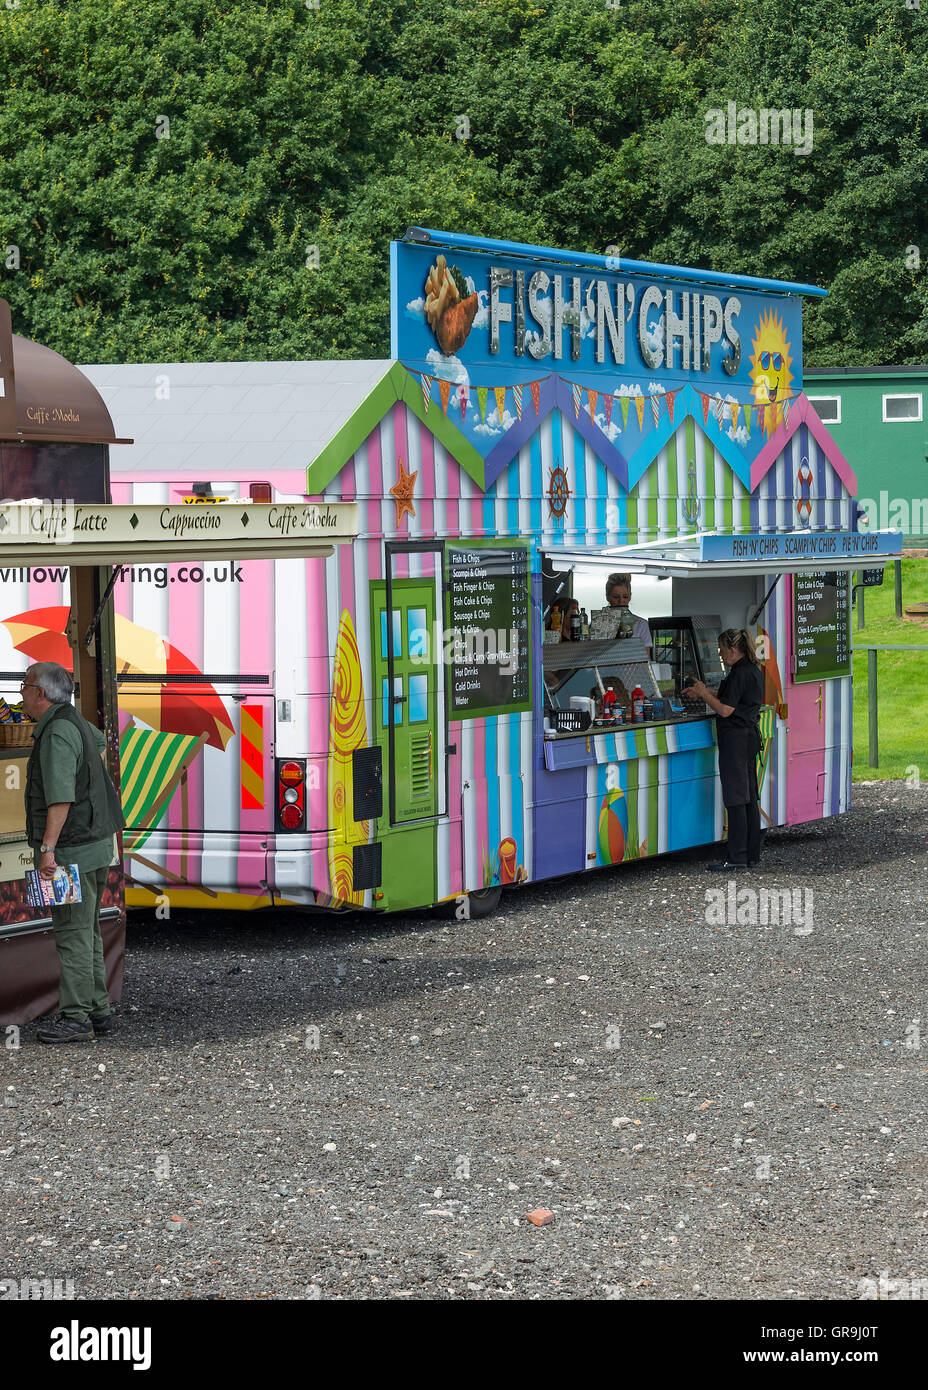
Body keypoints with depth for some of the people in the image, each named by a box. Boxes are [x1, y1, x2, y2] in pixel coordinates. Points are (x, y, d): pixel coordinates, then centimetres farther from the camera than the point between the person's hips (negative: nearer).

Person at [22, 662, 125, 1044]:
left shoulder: (57, 733, -17)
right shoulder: (76, 723, 13)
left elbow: (60, 797, -25)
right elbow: (98, 742, 40)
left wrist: (48, 848, -26)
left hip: (72, 850, -10)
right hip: (96, 844, 10)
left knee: (72, 934, -8)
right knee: (88, 932, 14)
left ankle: (75, 1018, -8)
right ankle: (97, 1011, 17)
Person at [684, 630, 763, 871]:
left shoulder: (739, 674, -18)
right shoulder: (753, 670, 13)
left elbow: (725, 710, -19)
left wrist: (704, 694, -6)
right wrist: (704, 692, 18)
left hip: (736, 739, -10)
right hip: (750, 736, 10)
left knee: (735, 799, -6)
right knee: (749, 798, 12)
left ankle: (737, 857, -4)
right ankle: (751, 855, 16)